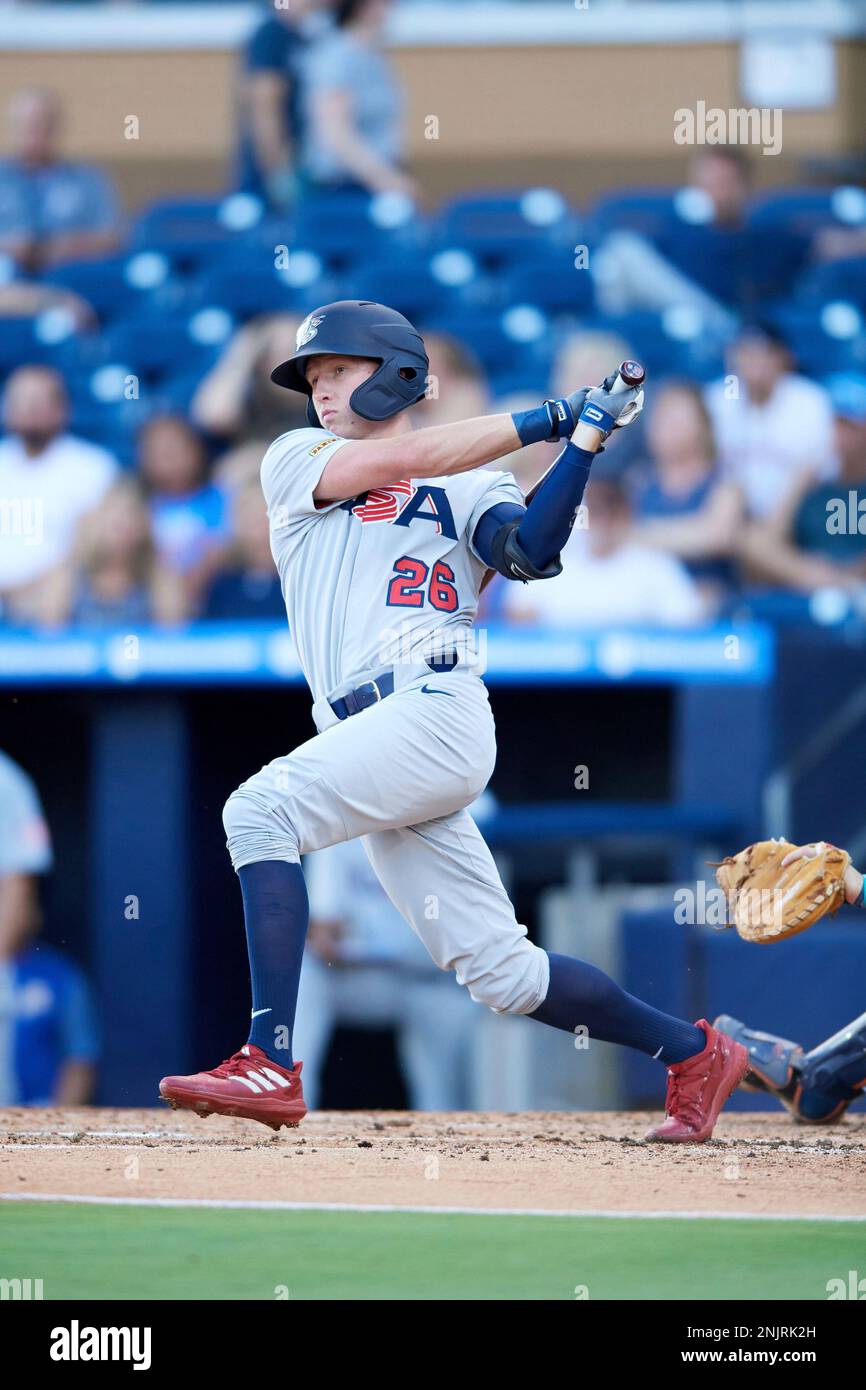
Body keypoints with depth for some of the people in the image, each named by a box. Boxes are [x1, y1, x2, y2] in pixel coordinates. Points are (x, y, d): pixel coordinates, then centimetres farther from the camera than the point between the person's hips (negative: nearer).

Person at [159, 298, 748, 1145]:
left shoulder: (470, 489, 10)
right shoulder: (293, 464, 20)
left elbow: (532, 552, -9)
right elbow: (401, 459, 3)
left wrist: (583, 439, -15)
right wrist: (547, 419, 2)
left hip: (438, 716, -5)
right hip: (374, 740, 5)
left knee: (260, 810, -26)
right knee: (500, 974, 4)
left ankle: (270, 1064, -31)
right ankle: (693, 1054, 19)